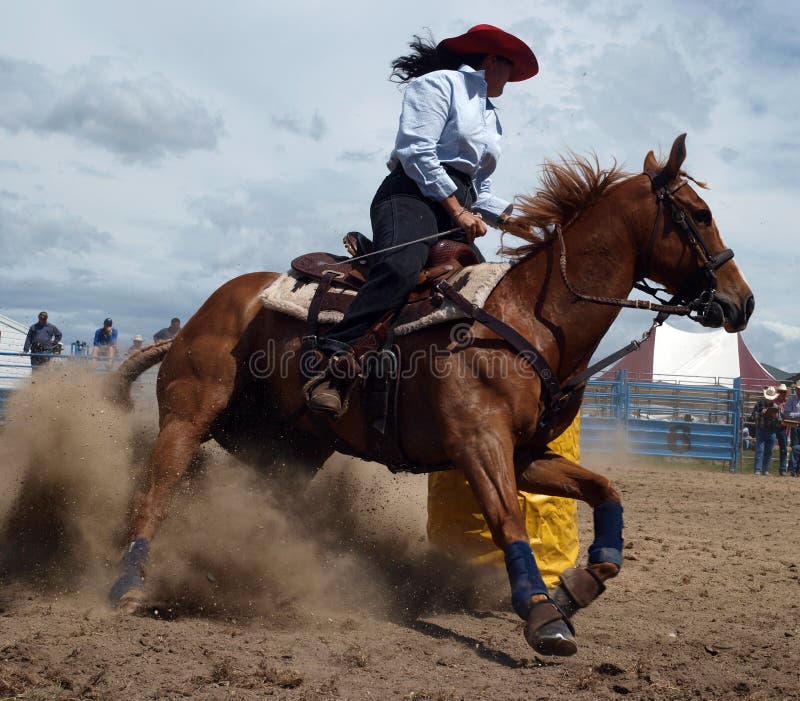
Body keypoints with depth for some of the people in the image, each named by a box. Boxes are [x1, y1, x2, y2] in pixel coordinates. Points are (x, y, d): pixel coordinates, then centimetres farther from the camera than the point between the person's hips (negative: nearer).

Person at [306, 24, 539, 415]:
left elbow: (480, 191, 31)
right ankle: (333, 362, -45)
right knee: (401, 267, -35)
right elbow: (417, 151, -11)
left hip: (460, 210, 10)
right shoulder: (438, 84, 4)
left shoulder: (490, 117, 31)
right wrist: (457, 209, -15)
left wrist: (510, 218, 12)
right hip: (413, 195, -10)